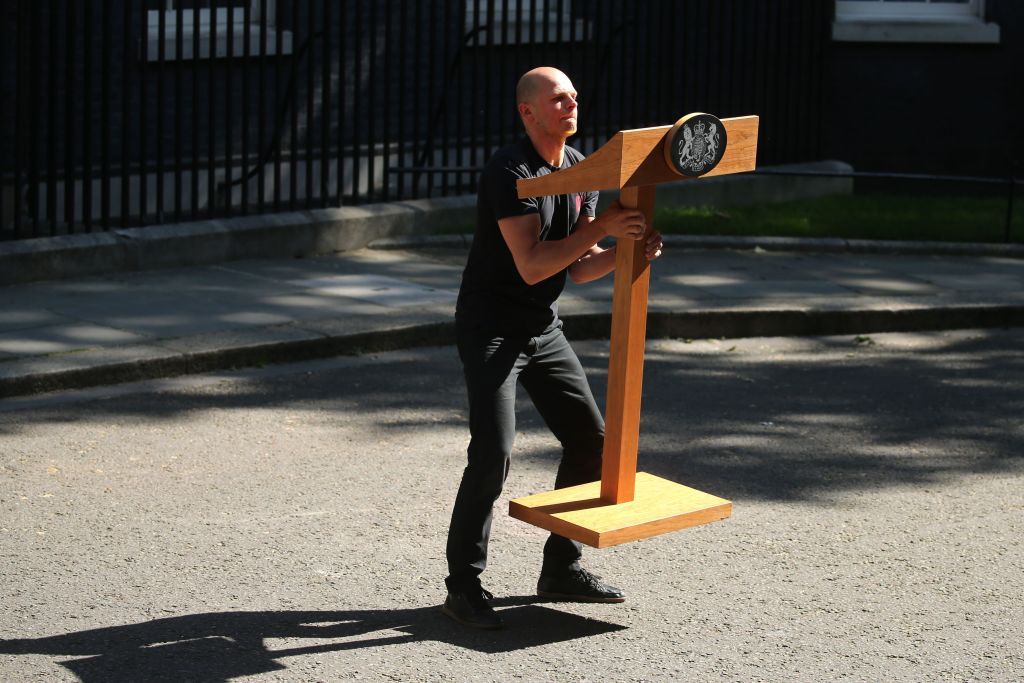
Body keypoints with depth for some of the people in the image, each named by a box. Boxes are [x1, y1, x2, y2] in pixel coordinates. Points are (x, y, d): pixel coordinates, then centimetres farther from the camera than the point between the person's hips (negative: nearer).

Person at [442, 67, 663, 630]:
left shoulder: (581, 170, 7)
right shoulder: (509, 172, -20)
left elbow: (579, 267, 8)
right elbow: (532, 266, -26)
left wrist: (627, 251, -11)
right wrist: (599, 228, -29)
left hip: (543, 327, 9)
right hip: (491, 325, -8)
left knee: (590, 438, 7)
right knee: (492, 450, -18)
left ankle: (561, 568, 20)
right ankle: (464, 586, -8)